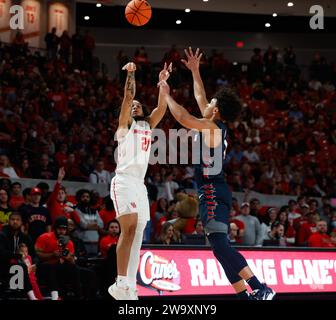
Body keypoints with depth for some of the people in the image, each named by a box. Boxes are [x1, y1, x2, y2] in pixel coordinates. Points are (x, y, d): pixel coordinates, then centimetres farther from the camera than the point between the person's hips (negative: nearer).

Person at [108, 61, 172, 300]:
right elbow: (127, 98, -6)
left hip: (140, 184, 7)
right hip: (124, 181, -7)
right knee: (129, 229, -20)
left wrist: (163, 82, 4)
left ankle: (130, 288, 2)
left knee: (137, 236, 2)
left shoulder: (148, 126, 23)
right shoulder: (126, 124, 8)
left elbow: (162, 107, 10)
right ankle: (121, 284, -22)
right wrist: (130, 74, -14)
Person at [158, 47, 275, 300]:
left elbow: (183, 117, -22)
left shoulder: (212, 127, -10)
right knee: (220, 248, 8)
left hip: (213, 192, -10)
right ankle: (244, 295, 6)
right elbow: (200, 97, 30)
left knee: (220, 245, -19)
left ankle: (260, 289, -26)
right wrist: (195, 71, 34)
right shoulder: (215, 126, 15)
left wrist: (166, 94, -9)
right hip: (214, 192, 10)